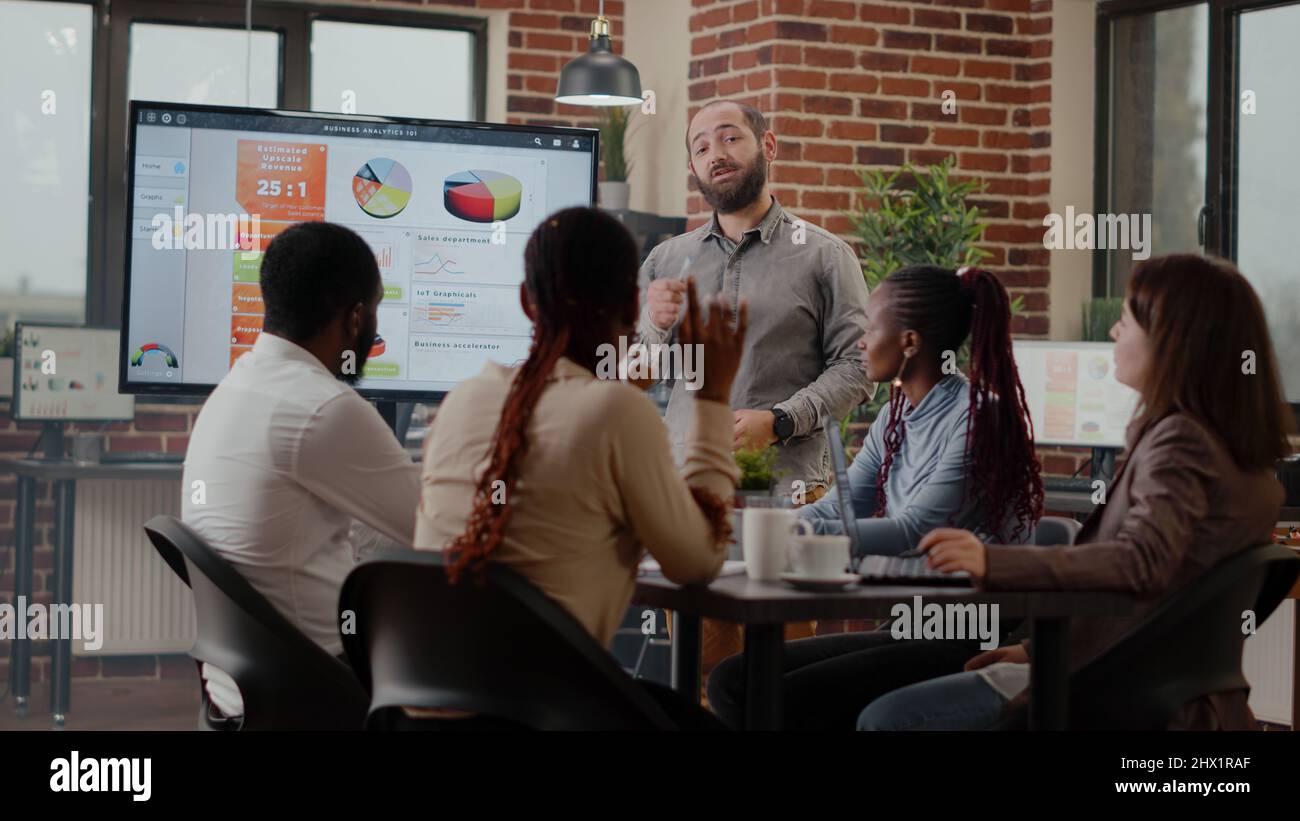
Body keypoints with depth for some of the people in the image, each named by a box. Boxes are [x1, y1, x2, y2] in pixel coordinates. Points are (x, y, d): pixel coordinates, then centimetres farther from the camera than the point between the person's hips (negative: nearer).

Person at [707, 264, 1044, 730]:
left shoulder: (978, 418, -14)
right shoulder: (895, 421, 12)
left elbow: (917, 531, -23)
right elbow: (837, 509, 7)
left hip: (970, 641, -8)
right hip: (908, 629, 9)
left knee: (789, 699, -22)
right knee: (733, 681, -2)